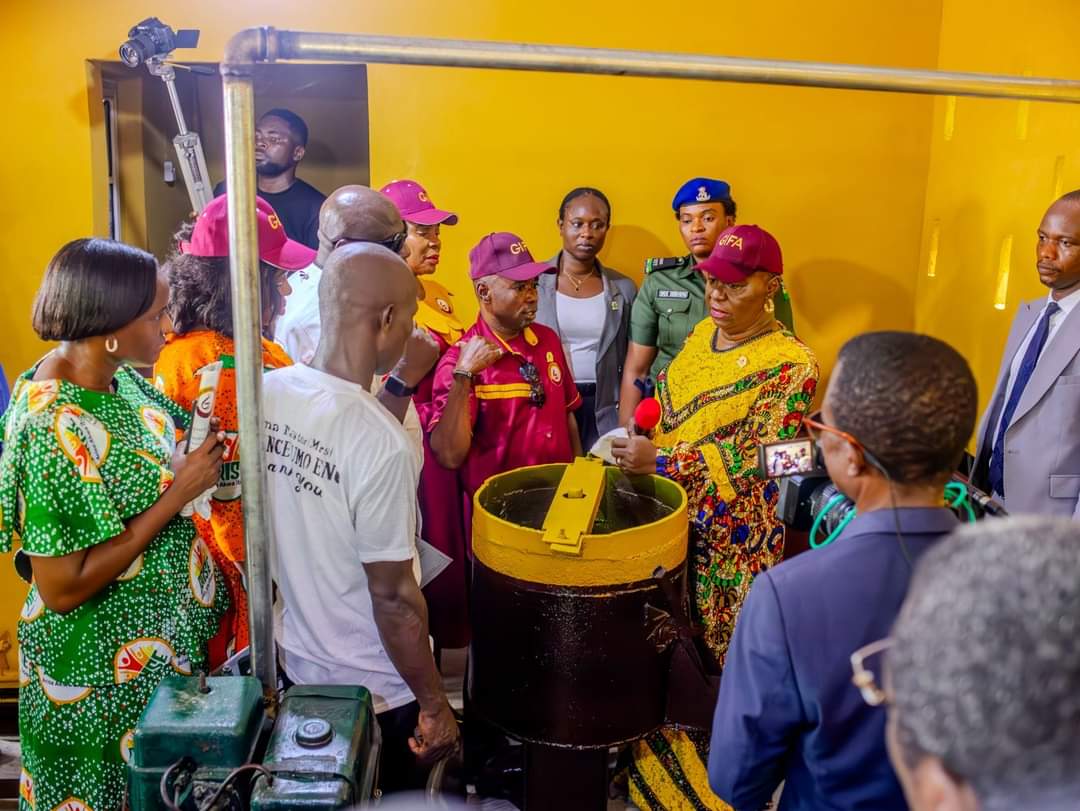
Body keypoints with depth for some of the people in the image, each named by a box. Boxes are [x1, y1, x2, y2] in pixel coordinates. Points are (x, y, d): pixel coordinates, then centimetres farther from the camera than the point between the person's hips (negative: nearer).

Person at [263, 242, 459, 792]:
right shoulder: (380, 444, -31)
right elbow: (393, 598, -24)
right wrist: (435, 704, -11)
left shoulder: (266, 392, -10)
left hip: (296, 663, 6)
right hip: (375, 692, -6)